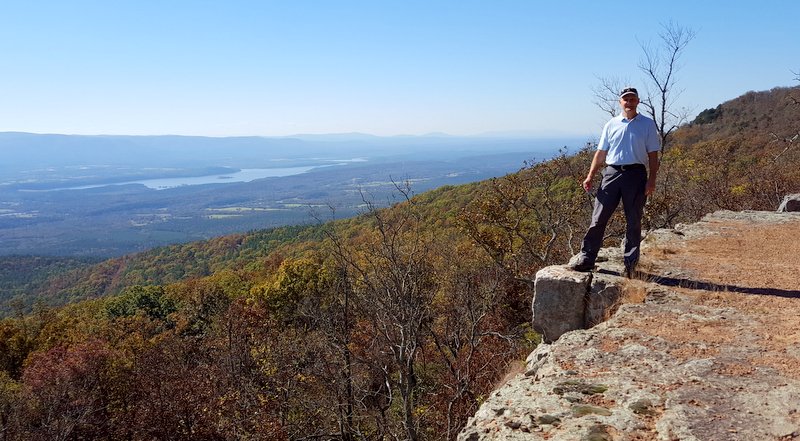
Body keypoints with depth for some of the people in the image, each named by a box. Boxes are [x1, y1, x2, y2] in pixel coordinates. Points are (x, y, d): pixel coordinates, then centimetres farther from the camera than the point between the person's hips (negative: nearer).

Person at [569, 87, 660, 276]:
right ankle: (586, 258, -1)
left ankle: (631, 263, 16)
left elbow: (653, 155, 4)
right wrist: (590, 176, 4)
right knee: (599, 218, -4)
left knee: (633, 221, 6)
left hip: (636, 174, -1)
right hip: (612, 173, 1)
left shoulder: (647, 124, 6)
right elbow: (601, 153, 12)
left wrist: (651, 180, -5)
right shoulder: (611, 125, 11)